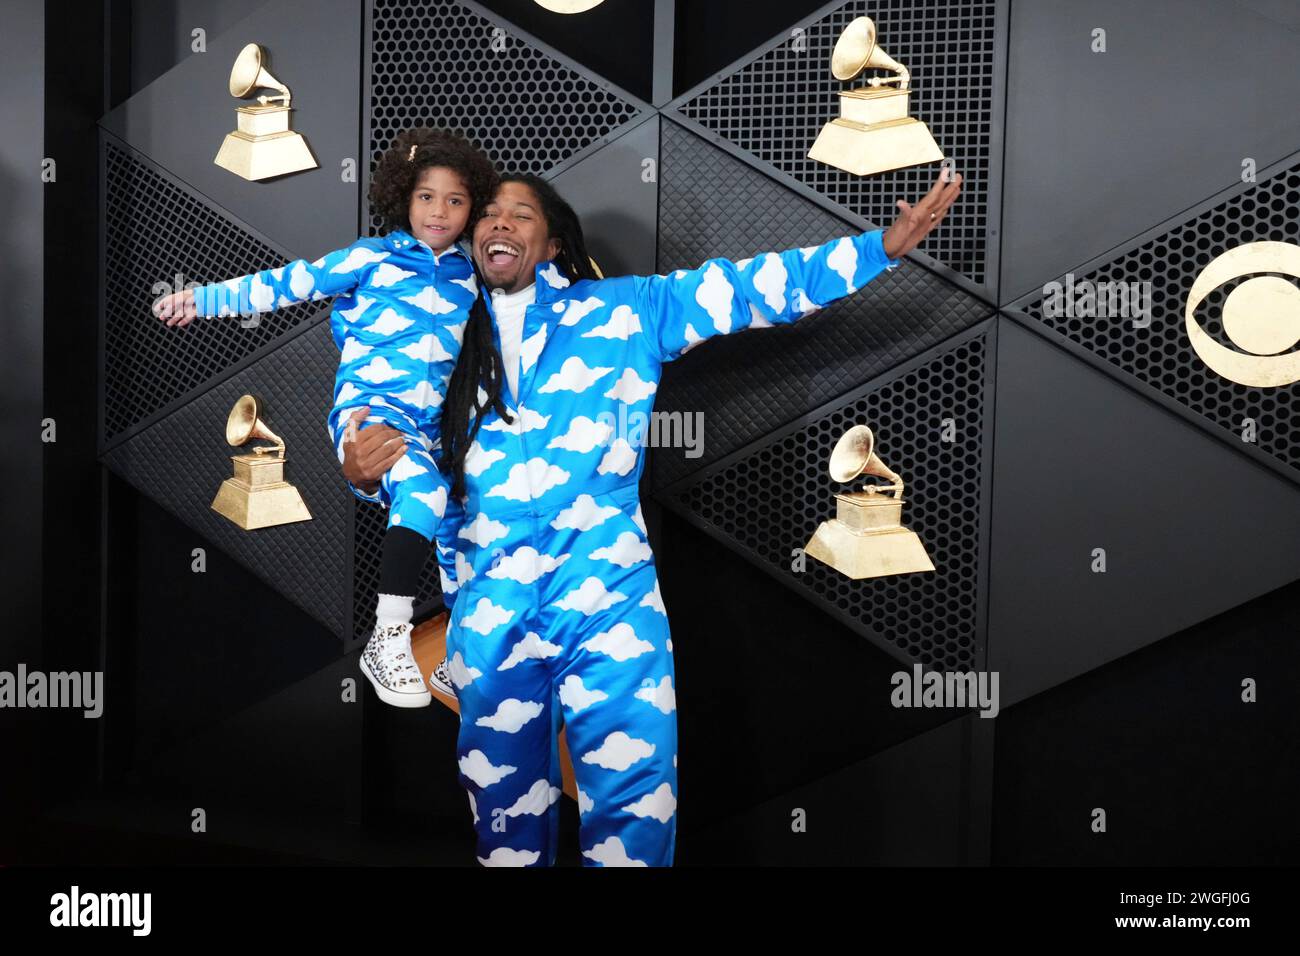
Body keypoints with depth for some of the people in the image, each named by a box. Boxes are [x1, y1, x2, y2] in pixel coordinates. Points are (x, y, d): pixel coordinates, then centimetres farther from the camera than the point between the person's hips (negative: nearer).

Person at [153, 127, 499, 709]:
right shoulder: (373, 257, 5)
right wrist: (203, 300, 6)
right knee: (422, 487, -33)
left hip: (428, 426, 6)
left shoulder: (471, 279, 15)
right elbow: (291, 284, 6)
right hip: (367, 406, -6)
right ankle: (388, 640, -28)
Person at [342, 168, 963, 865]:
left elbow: (744, 288, 3)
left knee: (634, 817, -8)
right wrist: (360, 469, 2)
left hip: (608, 603, -2)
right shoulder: (454, 346, 16)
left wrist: (882, 246, -3)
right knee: (506, 823, 11)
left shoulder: (622, 311, 8)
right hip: (488, 619, 3)